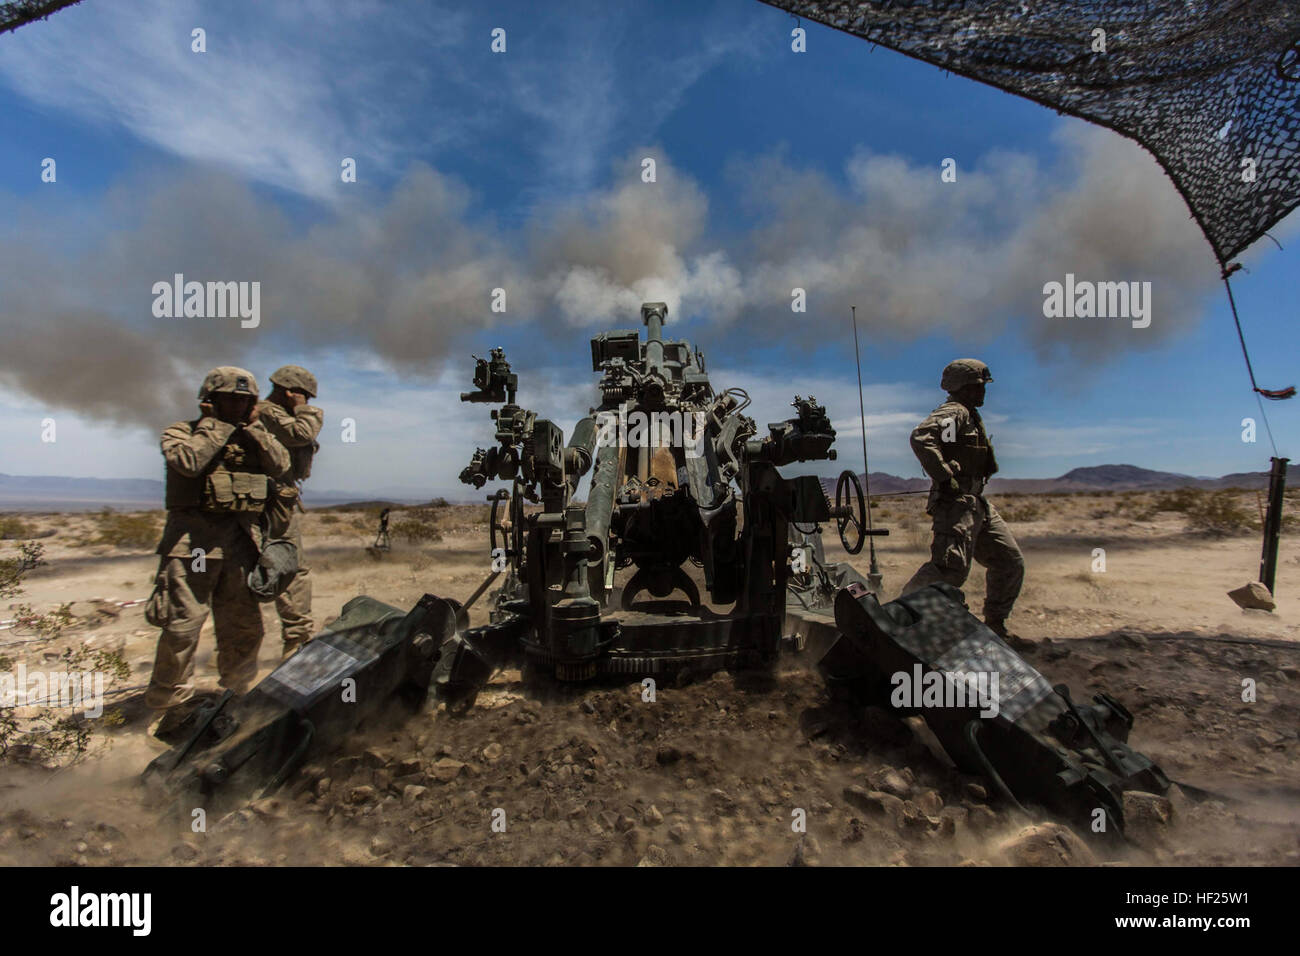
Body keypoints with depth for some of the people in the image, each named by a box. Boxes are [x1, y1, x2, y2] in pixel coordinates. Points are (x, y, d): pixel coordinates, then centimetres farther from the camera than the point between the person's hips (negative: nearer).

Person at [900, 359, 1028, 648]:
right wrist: (946, 478, -27)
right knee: (950, 568, -19)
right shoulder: (953, 413, -10)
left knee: (1011, 563, 12)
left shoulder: (971, 417, 22)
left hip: (977, 504, 10)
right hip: (955, 504, -10)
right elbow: (921, 438, -29)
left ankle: (995, 627, 22)